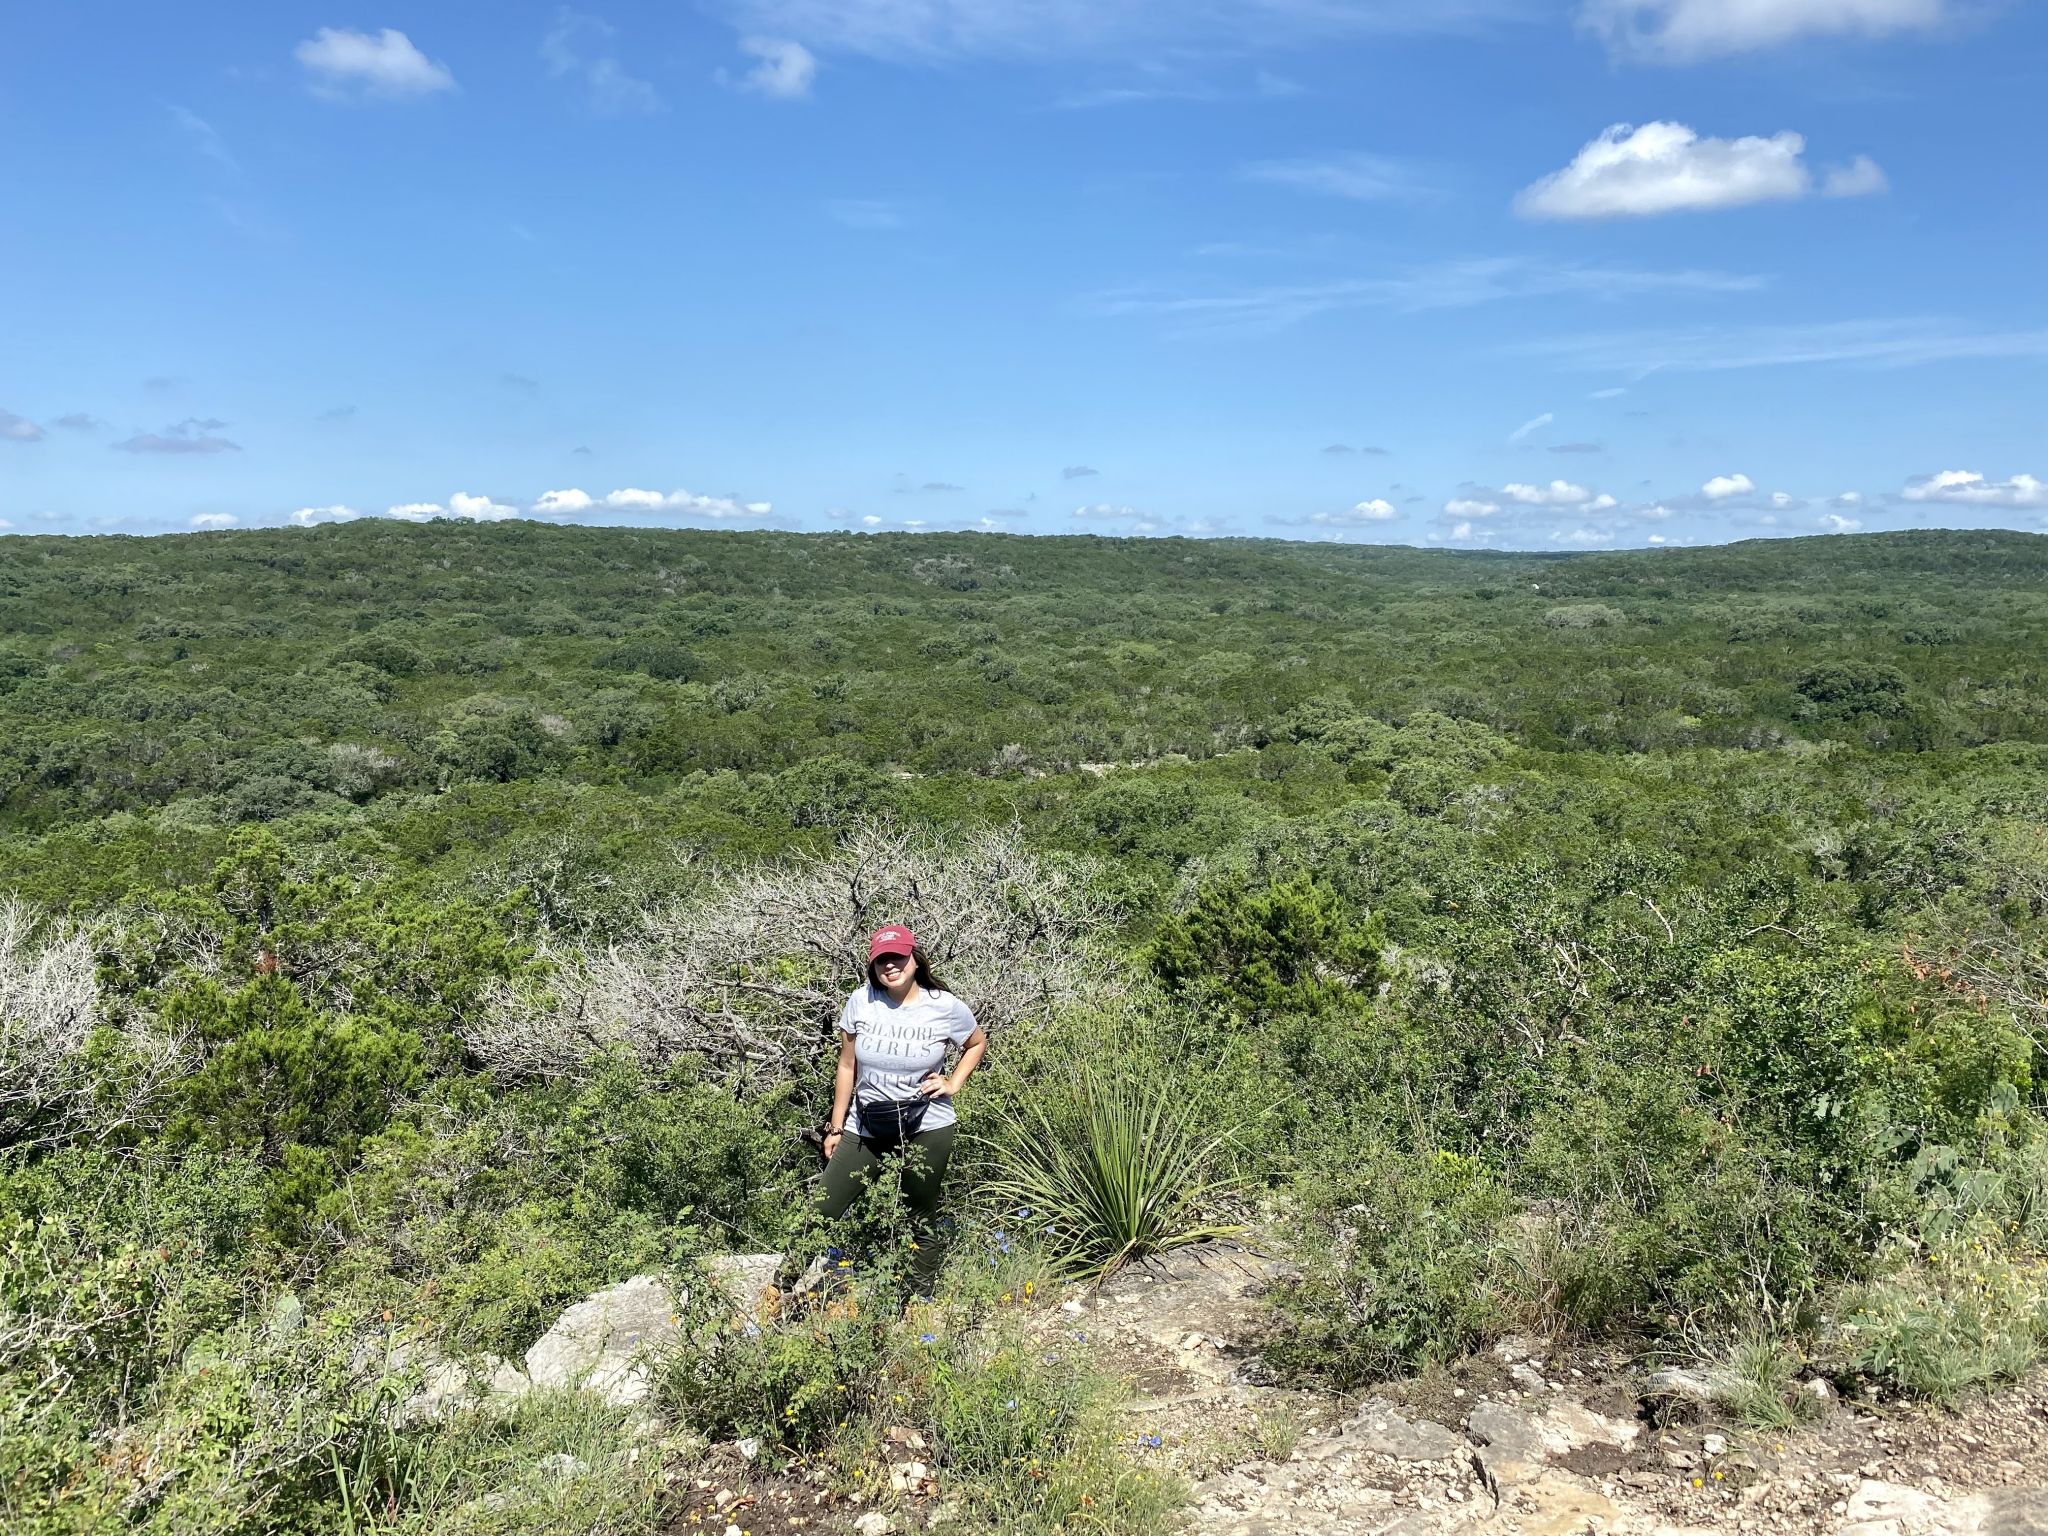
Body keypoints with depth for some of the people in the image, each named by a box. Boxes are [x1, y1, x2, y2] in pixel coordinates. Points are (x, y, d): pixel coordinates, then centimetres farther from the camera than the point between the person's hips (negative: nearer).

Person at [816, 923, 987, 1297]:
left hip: (926, 1128, -1)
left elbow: (978, 1044, 13)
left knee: (922, 1220, 11)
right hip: (866, 1126, 1)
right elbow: (847, 1068, 4)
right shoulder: (860, 1002, -5)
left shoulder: (945, 1007, -8)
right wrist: (835, 1128, 7)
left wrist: (953, 1084, -1)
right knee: (821, 1213, -4)